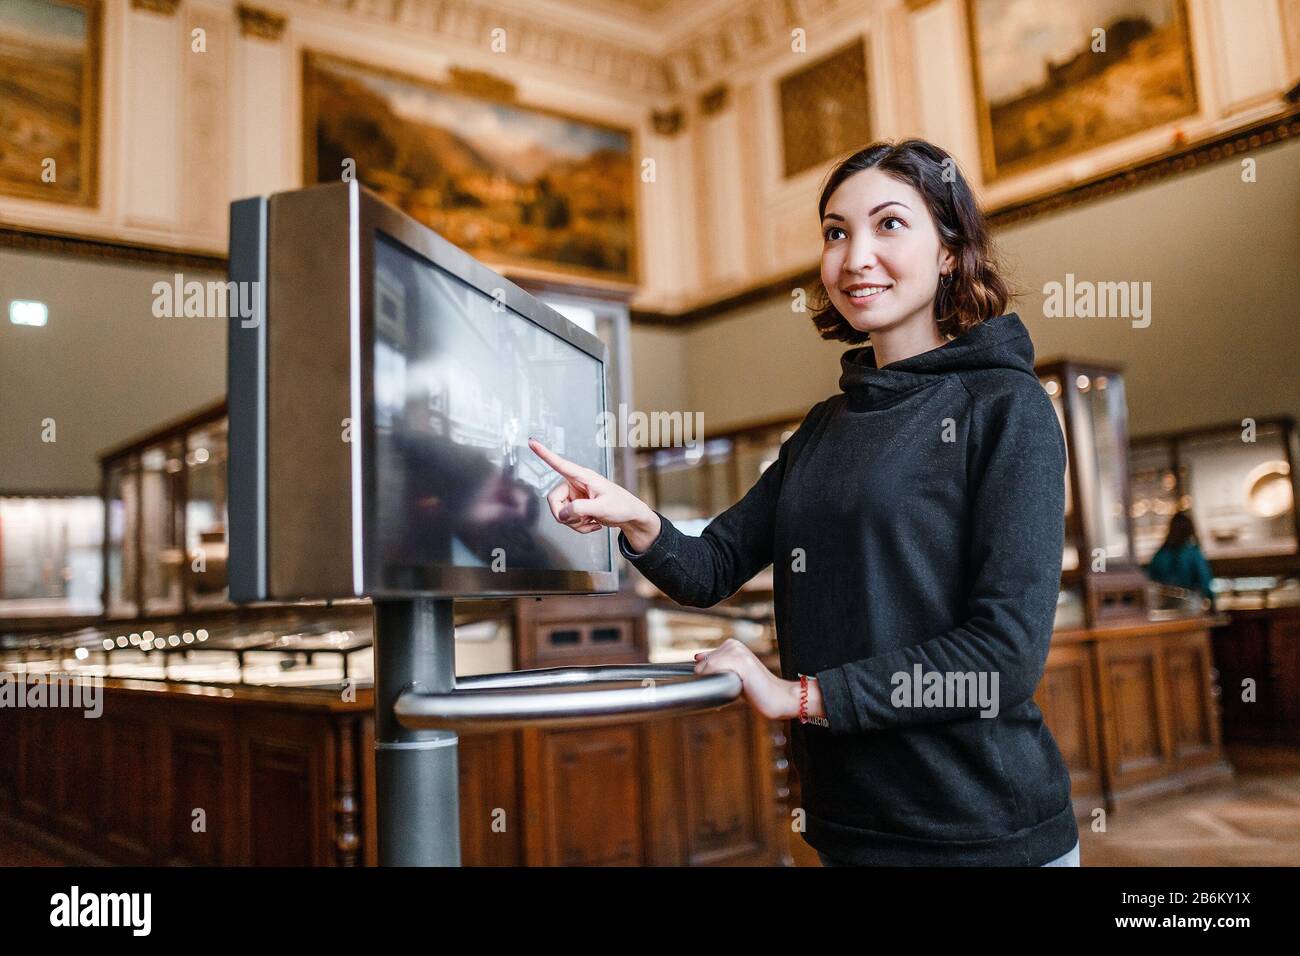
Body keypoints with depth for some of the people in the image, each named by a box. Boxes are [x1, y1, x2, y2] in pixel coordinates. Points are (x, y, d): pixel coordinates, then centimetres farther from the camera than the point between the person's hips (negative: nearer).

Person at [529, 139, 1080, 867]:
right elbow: (711, 570, 7)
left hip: (985, 832, -5)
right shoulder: (825, 429, 9)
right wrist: (638, 522, -14)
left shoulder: (1005, 405, -10)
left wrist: (800, 694, -16)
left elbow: (1010, 650, -17)